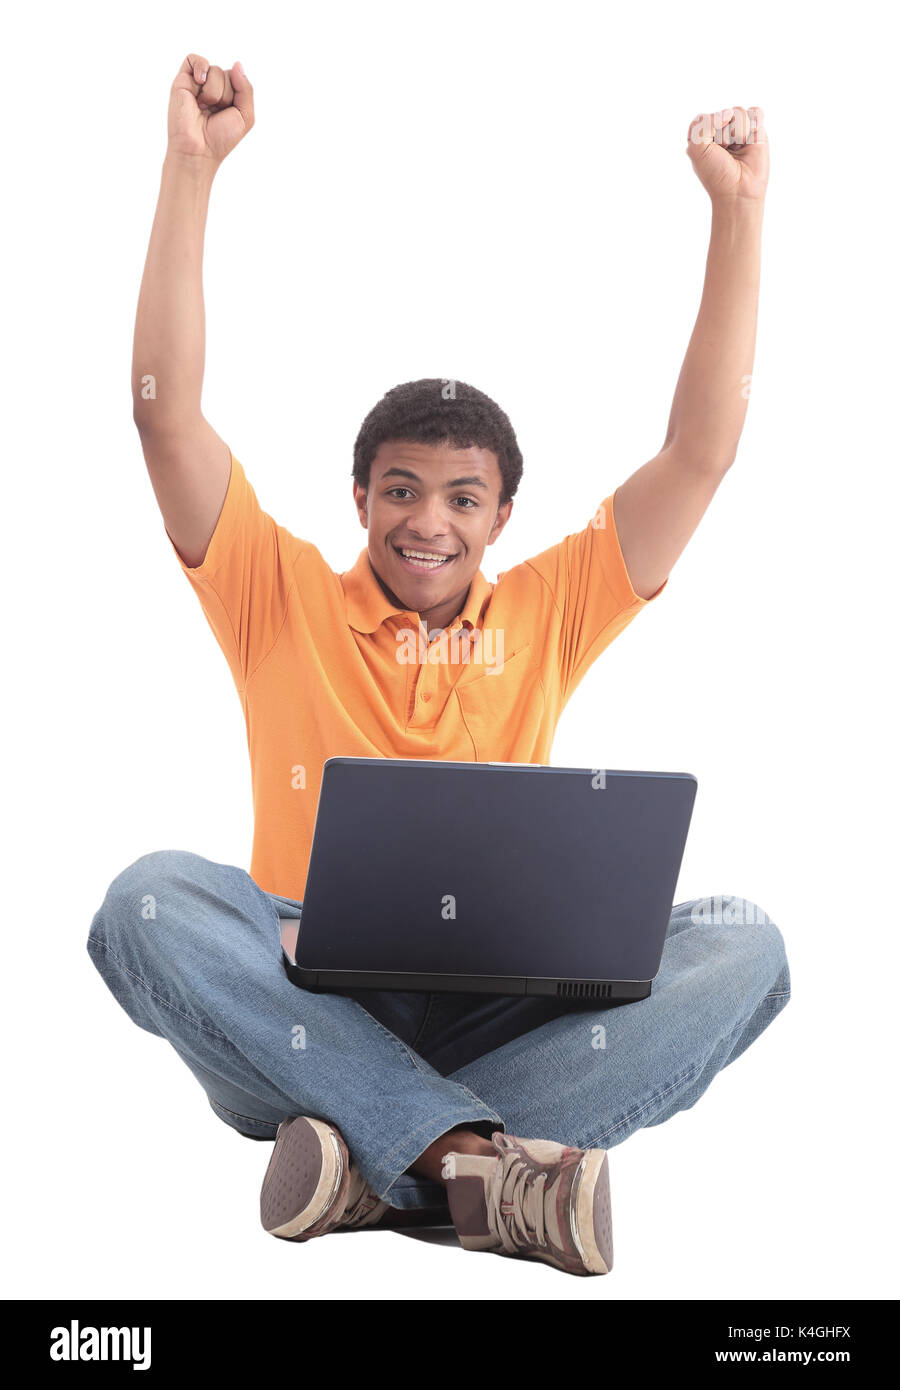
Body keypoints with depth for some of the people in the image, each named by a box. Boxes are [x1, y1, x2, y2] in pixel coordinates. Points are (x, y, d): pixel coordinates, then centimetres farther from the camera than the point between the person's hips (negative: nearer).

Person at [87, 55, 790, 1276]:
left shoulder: (545, 616, 15)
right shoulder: (285, 600, 11)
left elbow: (702, 450, 9)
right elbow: (167, 412, 1)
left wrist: (740, 208, 5)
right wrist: (191, 168, -3)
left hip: (494, 1017, 2)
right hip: (300, 1012, -1)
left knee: (742, 946, -24)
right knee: (151, 899, -32)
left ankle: (383, 1164, -34)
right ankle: (476, 1160, -39)